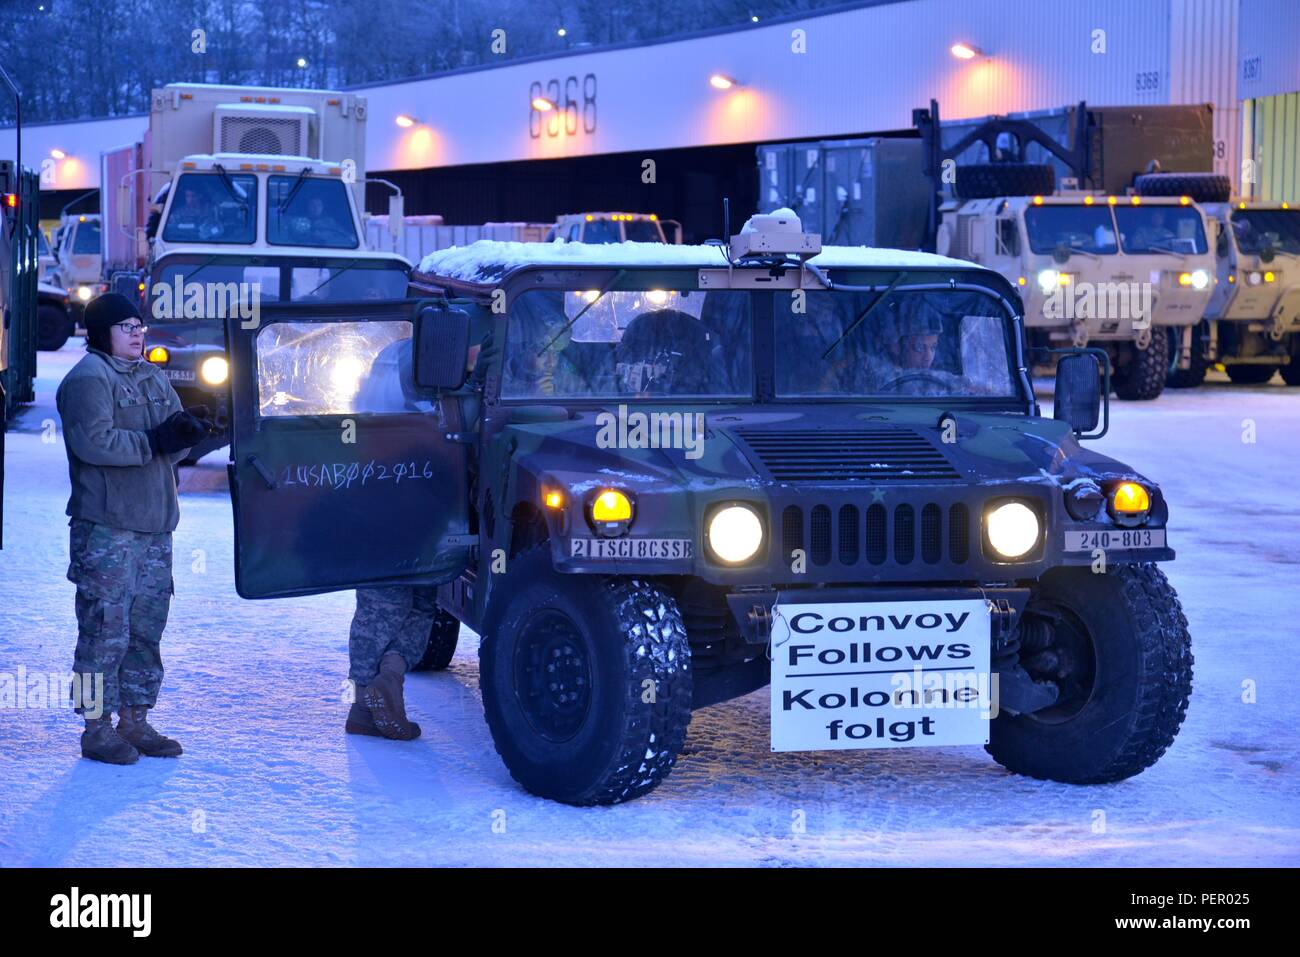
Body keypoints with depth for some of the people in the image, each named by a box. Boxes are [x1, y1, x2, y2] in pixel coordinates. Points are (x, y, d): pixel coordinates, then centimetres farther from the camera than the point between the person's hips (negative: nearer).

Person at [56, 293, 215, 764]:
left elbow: (172, 447, 17)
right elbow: (94, 441, -20)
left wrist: (188, 428, -5)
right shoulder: (88, 379, -7)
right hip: (106, 527, -8)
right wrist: (154, 441, -18)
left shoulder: (154, 377, 18)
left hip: (154, 525, 8)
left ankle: (134, 721, 20)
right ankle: (97, 728, 0)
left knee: (147, 626, 11)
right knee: (106, 628, -6)